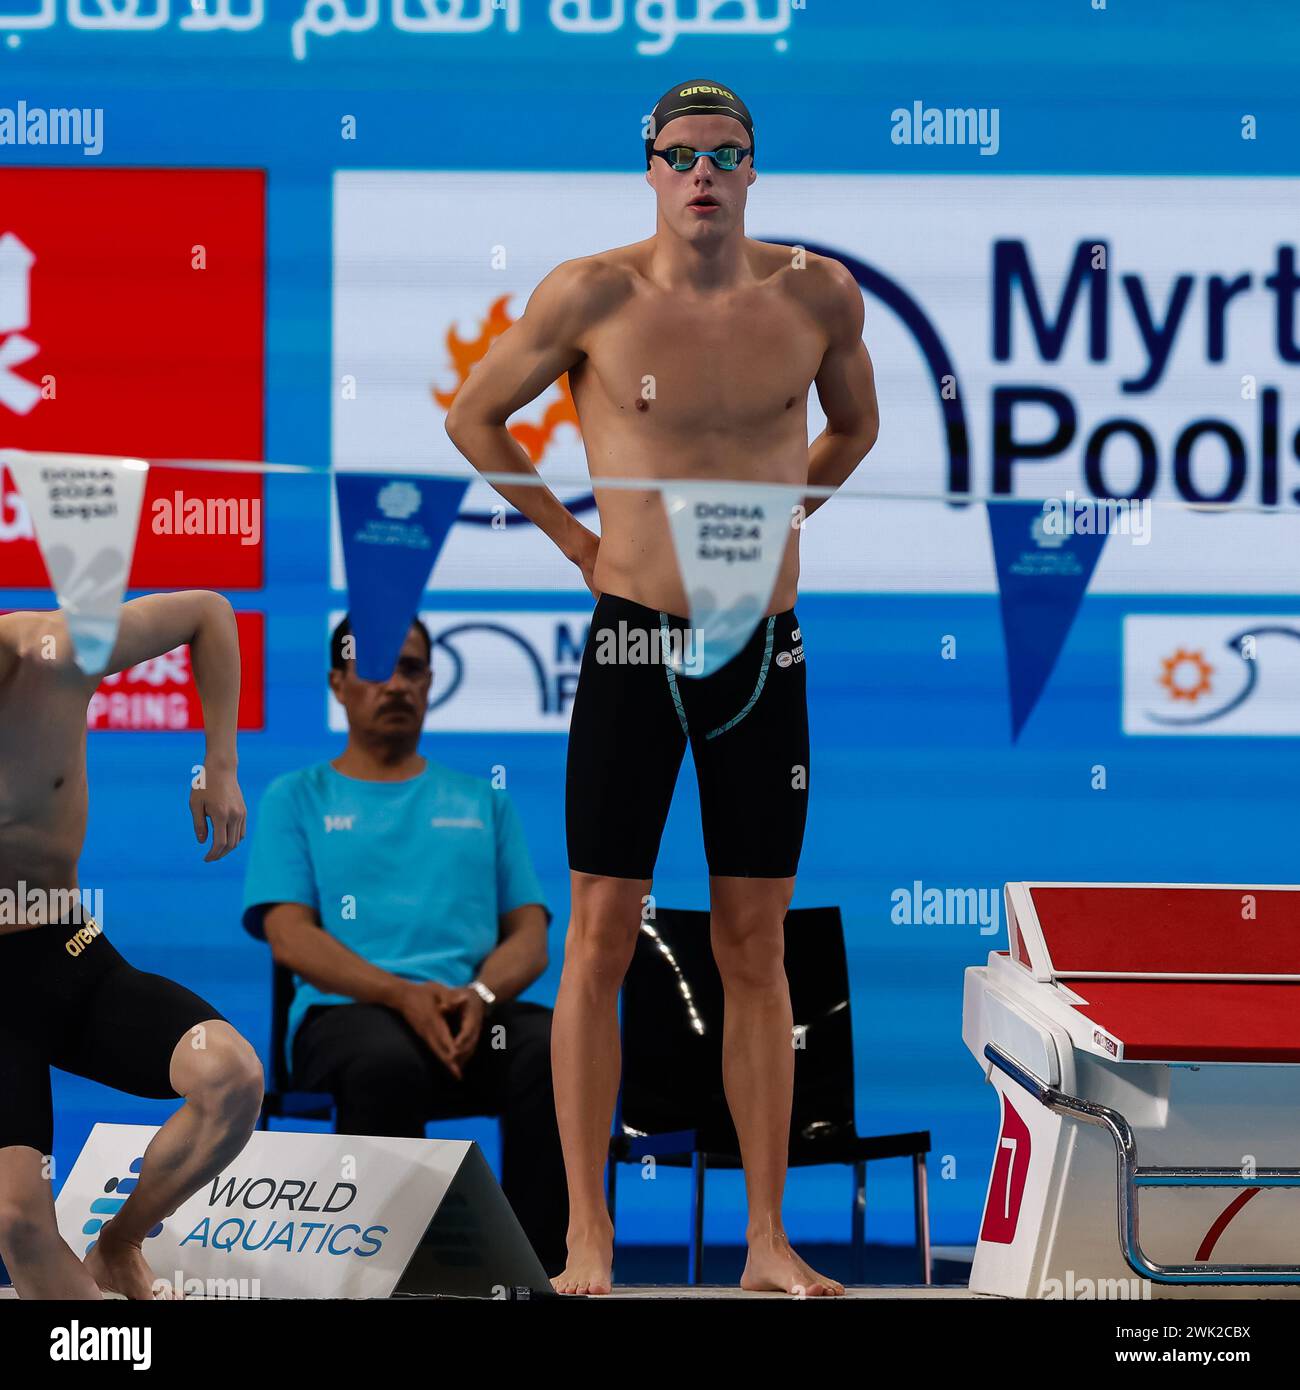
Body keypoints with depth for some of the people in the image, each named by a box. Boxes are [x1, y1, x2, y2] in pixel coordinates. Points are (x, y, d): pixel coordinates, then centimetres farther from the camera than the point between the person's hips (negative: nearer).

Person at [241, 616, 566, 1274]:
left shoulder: (482, 800, 24)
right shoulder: (296, 798, 16)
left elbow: (529, 936, 14)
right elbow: (291, 939, 2)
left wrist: (479, 994, -11)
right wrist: (403, 994, -16)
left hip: (478, 1016, 2)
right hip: (346, 1012, -2)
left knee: (560, 1052, -34)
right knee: (388, 1061, -41)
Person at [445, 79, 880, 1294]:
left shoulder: (818, 295, 1)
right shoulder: (593, 295, -6)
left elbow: (853, 427, 22)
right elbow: (474, 417, 7)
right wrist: (571, 538, 6)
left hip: (764, 645, 2)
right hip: (633, 643, -2)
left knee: (756, 945, 6)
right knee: (601, 935, -2)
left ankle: (768, 1240, 11)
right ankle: (588, 1238, 4)